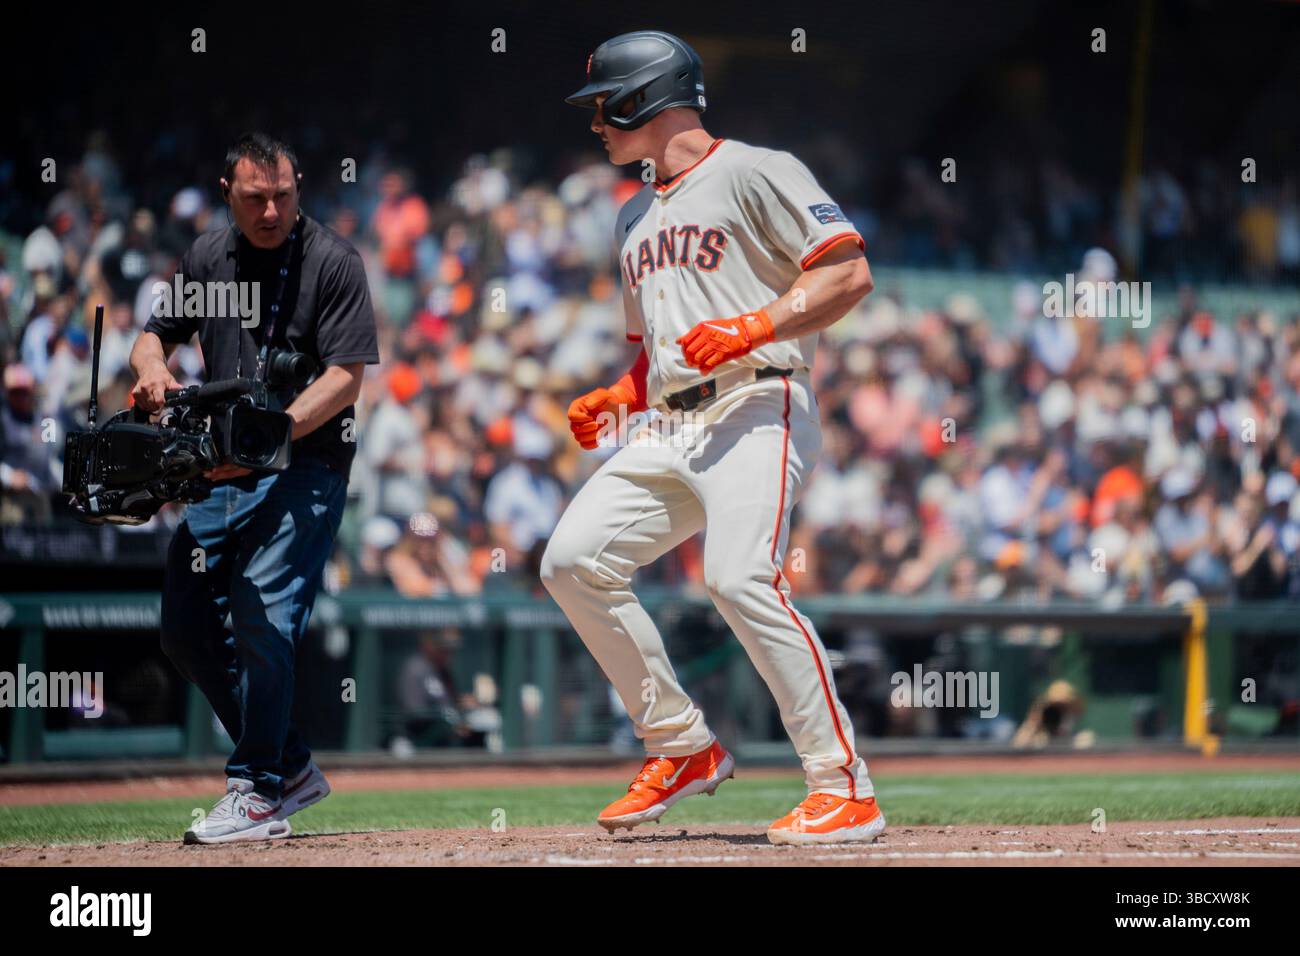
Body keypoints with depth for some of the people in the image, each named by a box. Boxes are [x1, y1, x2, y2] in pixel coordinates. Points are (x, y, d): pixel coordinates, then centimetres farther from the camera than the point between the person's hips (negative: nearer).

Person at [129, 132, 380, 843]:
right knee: (185, 628, 5)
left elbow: (346, 377, -14)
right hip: (222, 473, 7)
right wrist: (152, 369, -4)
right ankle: (291, 766, 18)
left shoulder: (332, 263, -7)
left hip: (304, 470, -7)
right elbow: (155, 334, 21)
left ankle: (258, 792, -7)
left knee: (262, 620, -18)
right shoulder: (207, 258, 10)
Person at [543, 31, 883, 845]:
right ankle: (683, 748, 6)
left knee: (740, 576, -27)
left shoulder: (753, 171, 0)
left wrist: (753, 327, -20)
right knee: (574, 561, -4)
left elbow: (849, 272, -10)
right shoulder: (635, 219, 26)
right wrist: (617, 399, 13)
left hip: (759, 410, -9)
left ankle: (846, 789, -24)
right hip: (671, 432, 9)